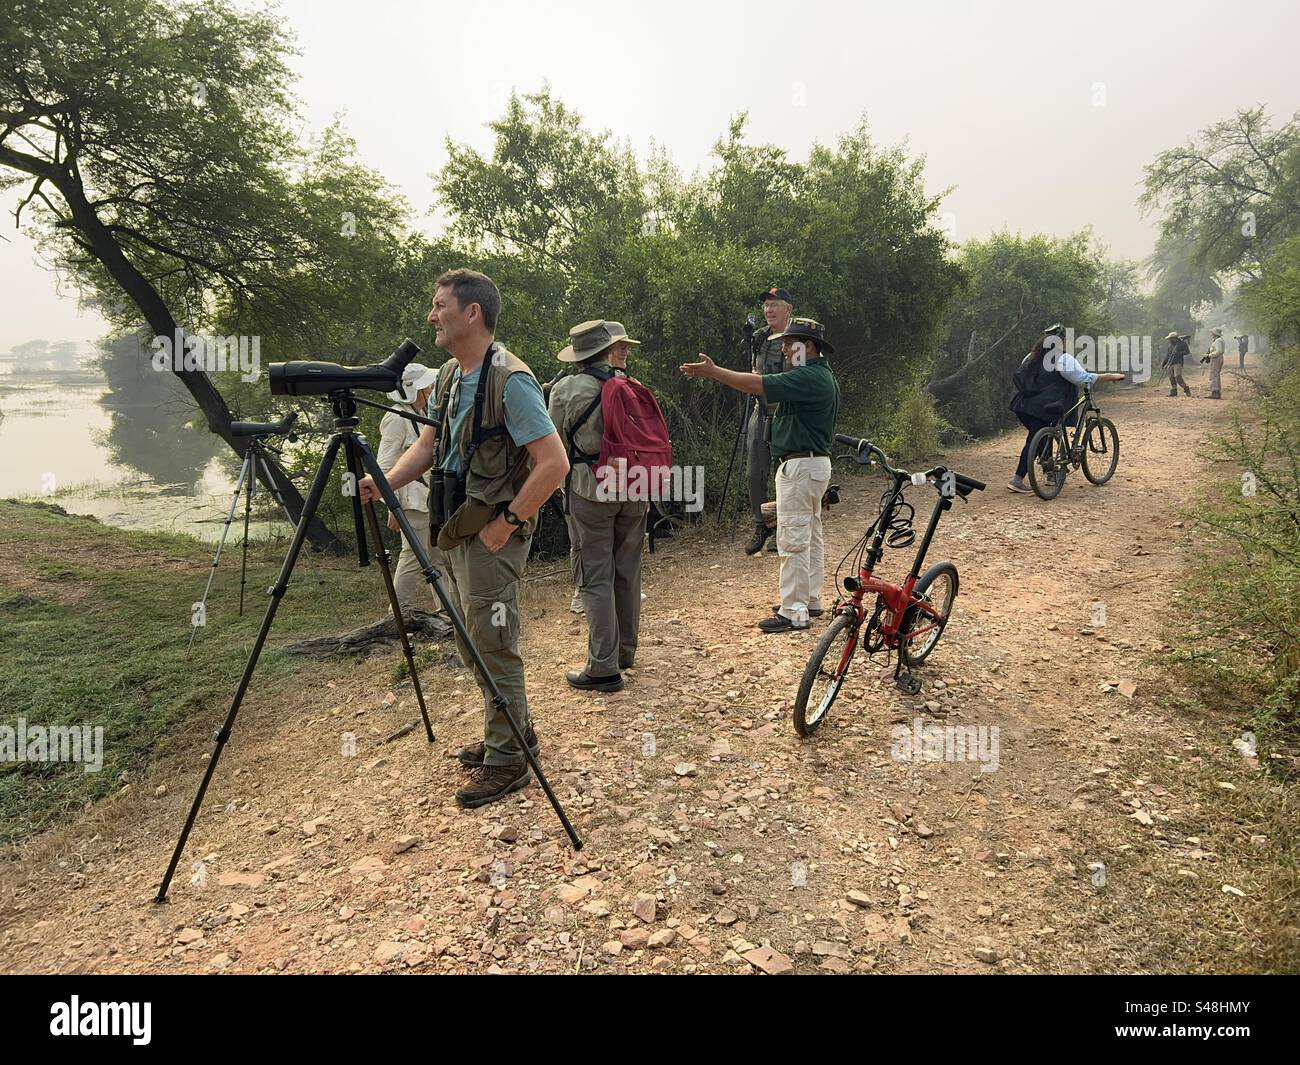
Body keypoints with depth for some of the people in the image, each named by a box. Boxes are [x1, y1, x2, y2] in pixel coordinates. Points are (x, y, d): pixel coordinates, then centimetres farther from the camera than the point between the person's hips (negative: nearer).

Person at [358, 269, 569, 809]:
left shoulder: (511, 380, -18)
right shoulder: (448, 376, 10)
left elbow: (554, 463, -22)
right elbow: (427, 445, 15)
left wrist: (507, 521, -19)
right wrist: (385, 484, -2)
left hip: (491, 536, -9)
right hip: (456, 532, 10)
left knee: (492, 646, -1)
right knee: (470, 641, 18)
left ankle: (506, 760, 14)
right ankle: (513, 730, 35)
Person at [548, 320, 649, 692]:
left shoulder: (566, 390, -6)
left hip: (590, 491, -4)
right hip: (634, 490, 4)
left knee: (595, 579, -1)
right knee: (628, 574, 14)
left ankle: (603, 668, -1)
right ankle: (625, 651, 27)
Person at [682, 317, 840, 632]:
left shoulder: (809, 378, -18)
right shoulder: (821, 376, 16)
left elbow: (759, 385, -25)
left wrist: (713, 371, -22)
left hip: (800, 465, -11)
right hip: (815, 462, 11)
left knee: (792, 541, -8)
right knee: (811, 536, 16)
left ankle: (793, 613, -5)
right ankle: (811, 600, 26)